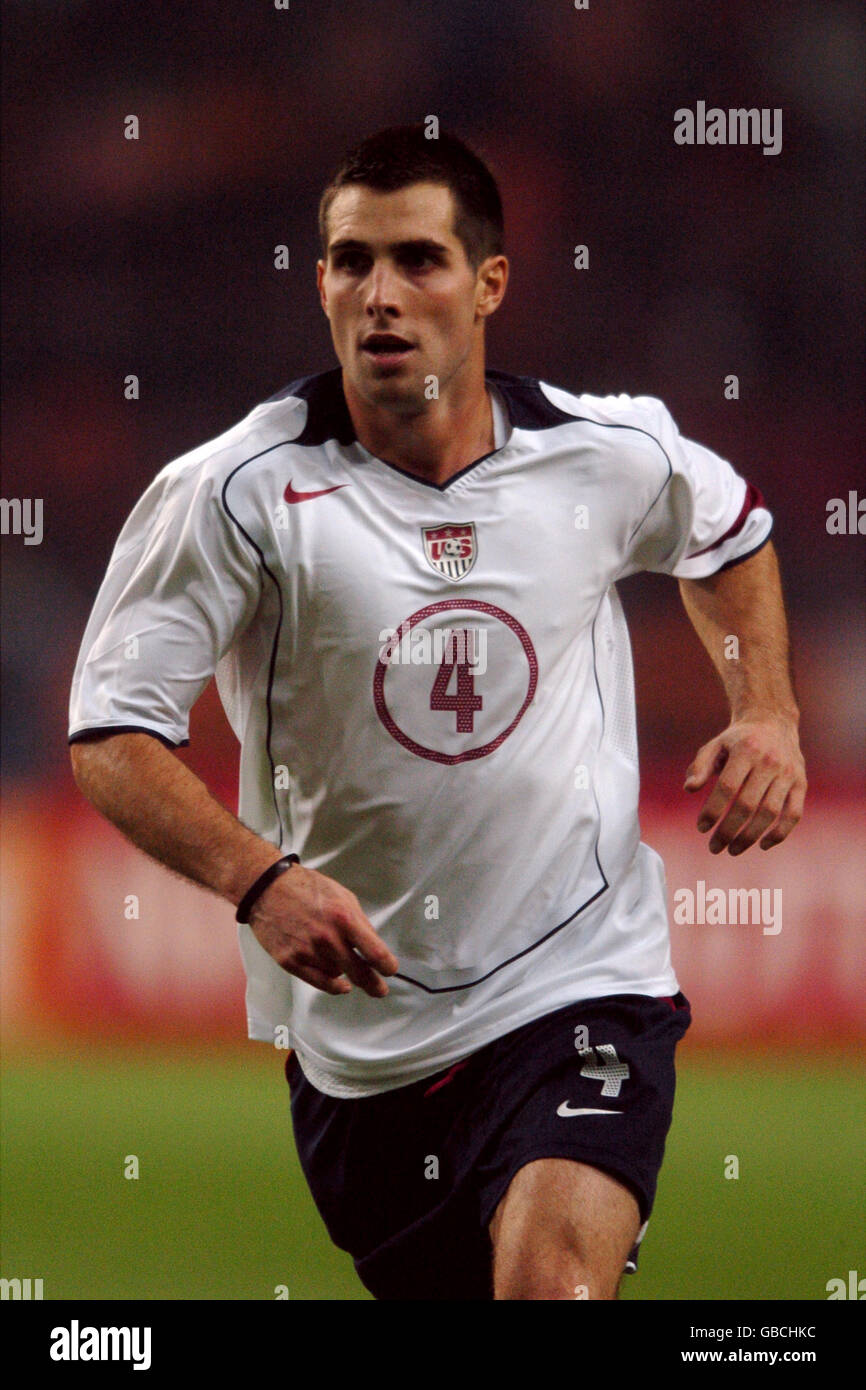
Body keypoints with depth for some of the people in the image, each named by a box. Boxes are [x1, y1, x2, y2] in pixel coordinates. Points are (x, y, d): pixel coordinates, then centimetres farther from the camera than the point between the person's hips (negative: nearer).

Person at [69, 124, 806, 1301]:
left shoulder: (611, 454, -3)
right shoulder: (237, 494, -11)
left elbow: (729, 534, 22)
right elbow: (112, 737, -12)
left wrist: (768, 715, 6)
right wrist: (257, 878, -28)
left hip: (585, 988, -1)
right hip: (356, 1031, 1)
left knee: (555, 1277, -27)